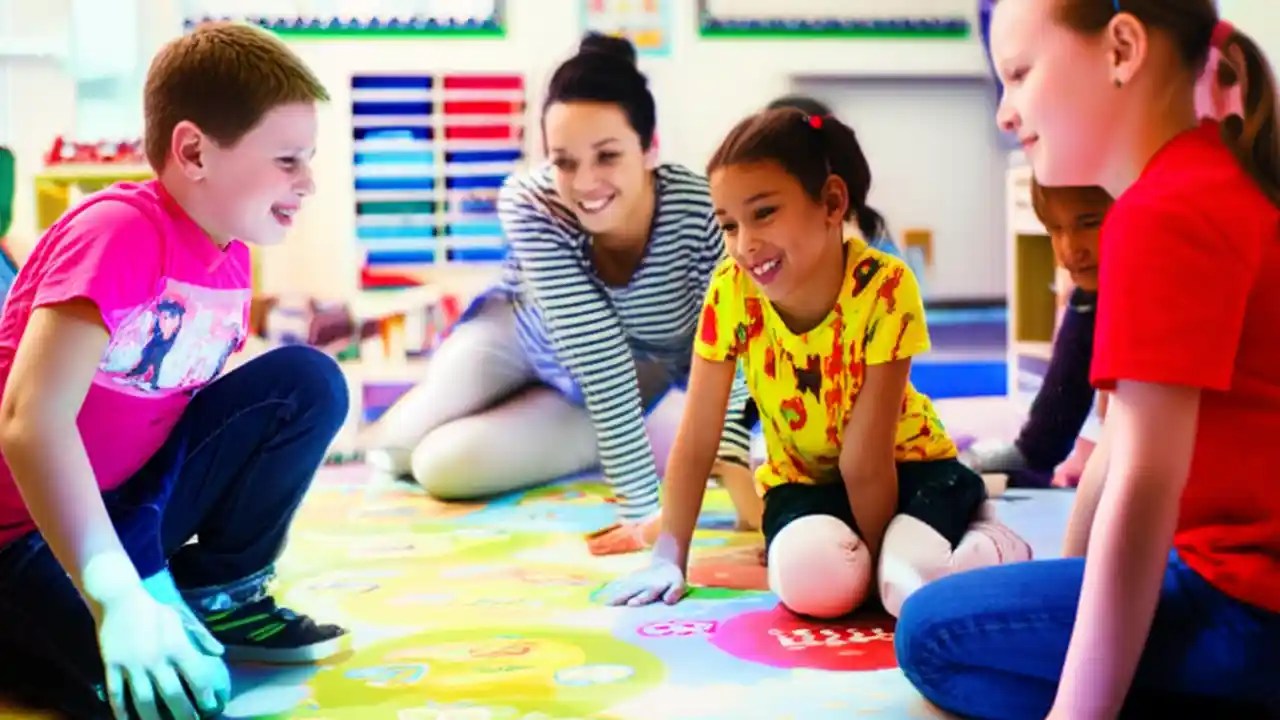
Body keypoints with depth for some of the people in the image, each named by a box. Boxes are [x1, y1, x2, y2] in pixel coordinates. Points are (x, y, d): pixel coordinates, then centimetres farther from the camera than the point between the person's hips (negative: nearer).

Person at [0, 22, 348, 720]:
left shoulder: (230, 258, 1)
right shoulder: (120, 232, -24)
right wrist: (121, 599, -36)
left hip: (132, 502, 8)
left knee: (306, 382, -5)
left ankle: (216, 593, 6)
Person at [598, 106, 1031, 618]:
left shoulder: (885, 287, -29)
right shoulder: (731, 292, -20)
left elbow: (865, 462, -25)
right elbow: (695, 443, -14)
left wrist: (876, 552, -19)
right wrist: (668, 559, -14)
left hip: (905, 465, -1)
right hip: (803, 479, 1)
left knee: (909, 586, -30)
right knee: (813, 578, -31)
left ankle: (977, 528, 1)